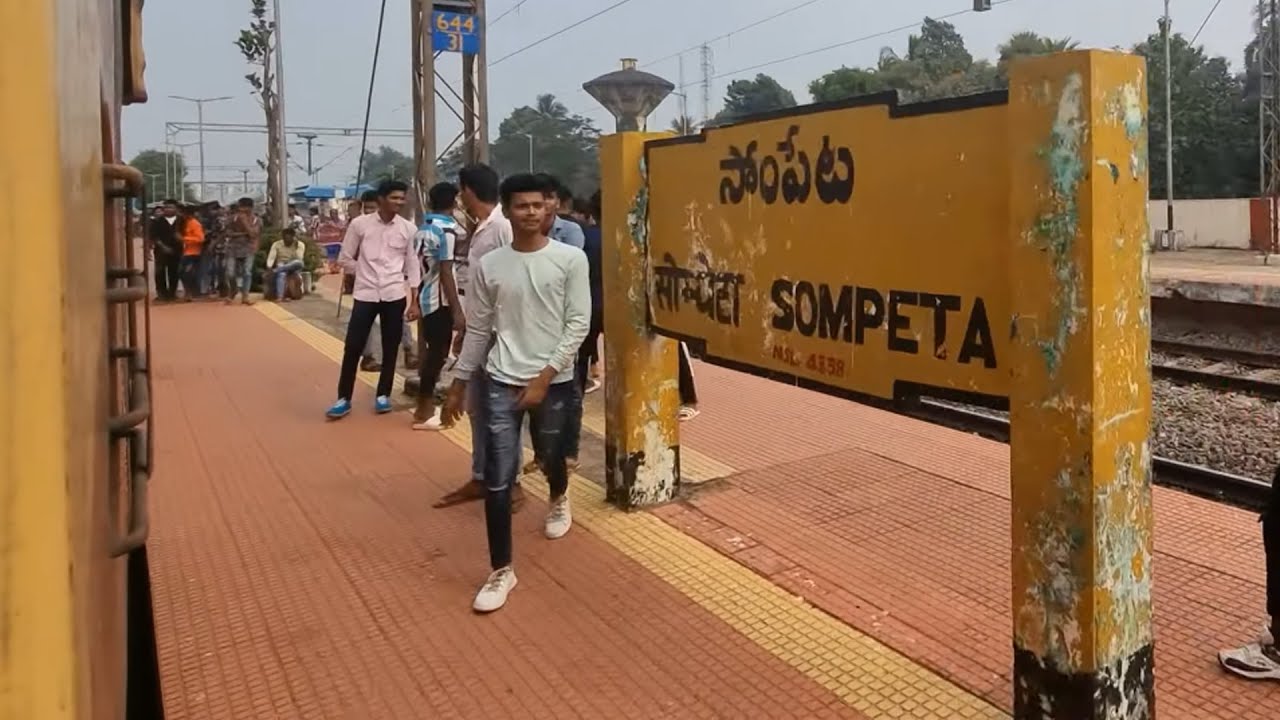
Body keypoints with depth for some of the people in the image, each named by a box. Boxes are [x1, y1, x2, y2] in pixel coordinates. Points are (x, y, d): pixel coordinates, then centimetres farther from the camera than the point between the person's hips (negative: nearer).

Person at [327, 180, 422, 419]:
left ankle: (383, 395, 23)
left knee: (390, 348, 8)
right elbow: (344, 259, 6)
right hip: (365, 294, -1)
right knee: (352, 348, 0)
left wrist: (415, 301, 1)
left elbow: (412, 265, 3)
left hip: (395, 295, 1)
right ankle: (344, 399, 11)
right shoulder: (360, 224, -3)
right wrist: (366, 273, 5)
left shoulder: (408, 228, 0)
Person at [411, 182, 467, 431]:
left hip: (426, 296, 9)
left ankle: (426, 404, 28)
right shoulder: (447, 229, -16)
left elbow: (423, 265, 14)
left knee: (432, 350, 18)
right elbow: (446, 274, -20)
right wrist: (457, 310, -20)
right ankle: (424, 413, 3)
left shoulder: (424, 228, 10)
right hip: (440, 300, -9)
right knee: (438, 353, -2)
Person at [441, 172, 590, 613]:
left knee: (551, 457, 21)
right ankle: (502, 570, 8)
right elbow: (477, 330, 8)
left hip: (554, 381, 0)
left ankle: (559, 499, 57)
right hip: (502, 382, 1)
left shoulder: (570, 259, -5)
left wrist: (544, 376, -13)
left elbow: (579, 324, -7)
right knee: (498, 478, -5)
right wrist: (458, 385, 11)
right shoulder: (488, 266, 0)